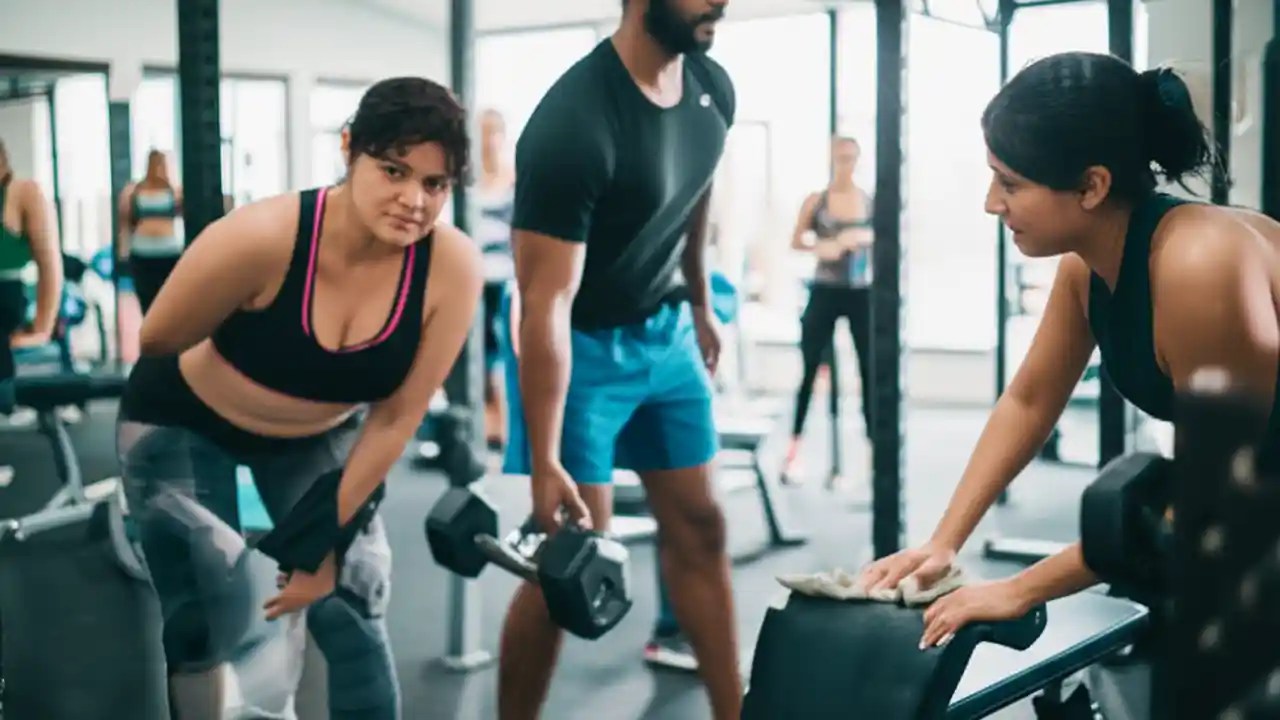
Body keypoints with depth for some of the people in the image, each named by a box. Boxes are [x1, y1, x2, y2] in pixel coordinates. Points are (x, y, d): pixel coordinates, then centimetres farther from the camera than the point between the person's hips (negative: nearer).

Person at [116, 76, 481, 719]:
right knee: (212, 638, -8)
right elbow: (156, 341, -17)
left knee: (355, 624, 2)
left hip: (321, 435, 3)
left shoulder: (452, 265, -27)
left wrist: (327, 537, -12)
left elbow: (397, 416, -16)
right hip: (186, 426, -3)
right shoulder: (261, 237, -37)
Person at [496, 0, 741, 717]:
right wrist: (545, 462, -28)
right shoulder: (575, 123, -30)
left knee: (701, 528, 11)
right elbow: (546, 305, -29)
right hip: (583, 345, -7)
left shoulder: (713, 88, -5)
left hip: (667, 330, 8)